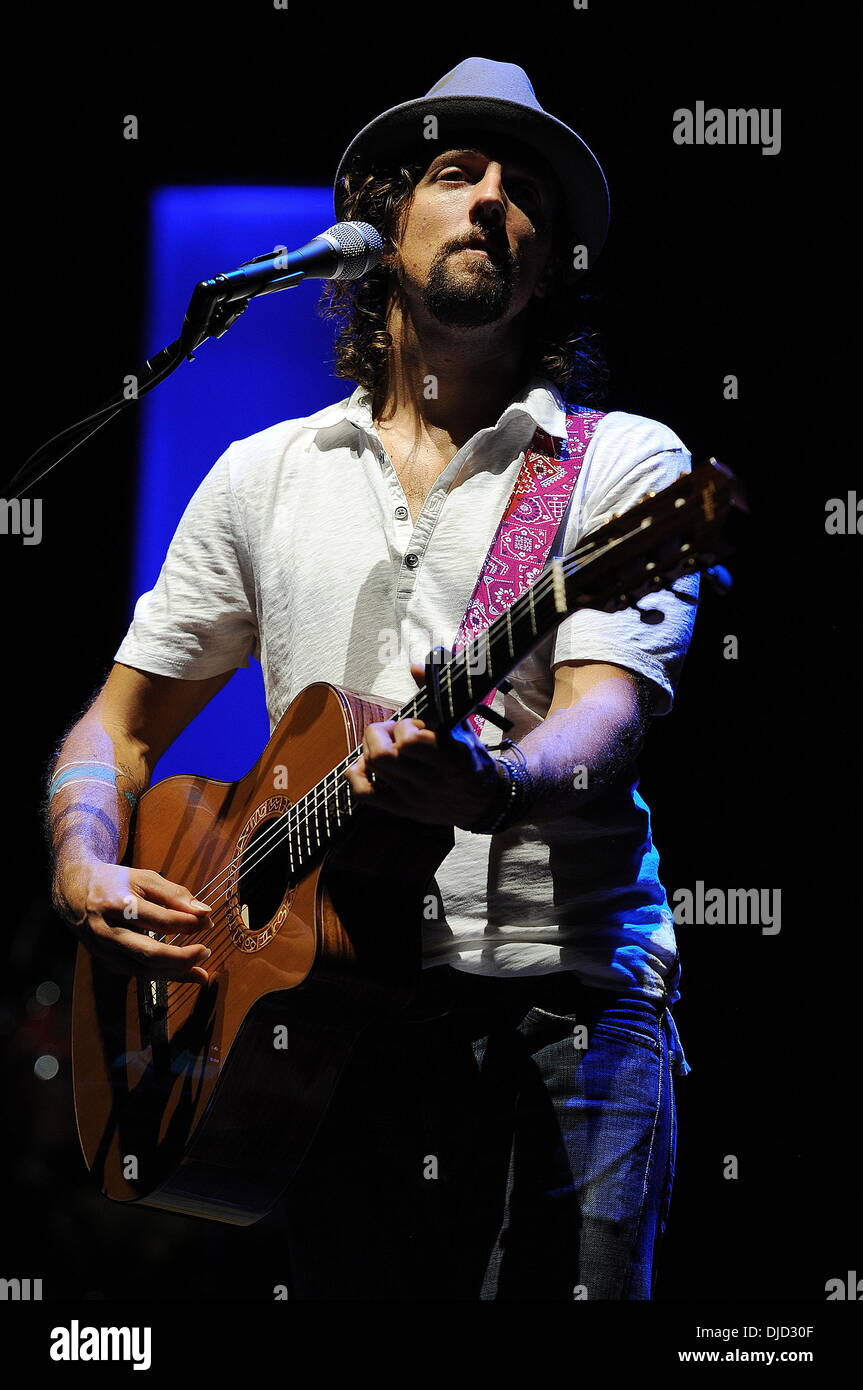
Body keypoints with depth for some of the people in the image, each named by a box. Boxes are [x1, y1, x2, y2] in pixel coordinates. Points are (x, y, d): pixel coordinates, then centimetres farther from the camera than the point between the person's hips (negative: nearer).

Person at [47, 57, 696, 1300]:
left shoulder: (623, 463, 5)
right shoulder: (266, 474, 16)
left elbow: (607, 715, -10)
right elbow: (126, 720, 18)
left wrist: (493, 787, -33)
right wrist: (85, 869, -2)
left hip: (563, 1006, -2)